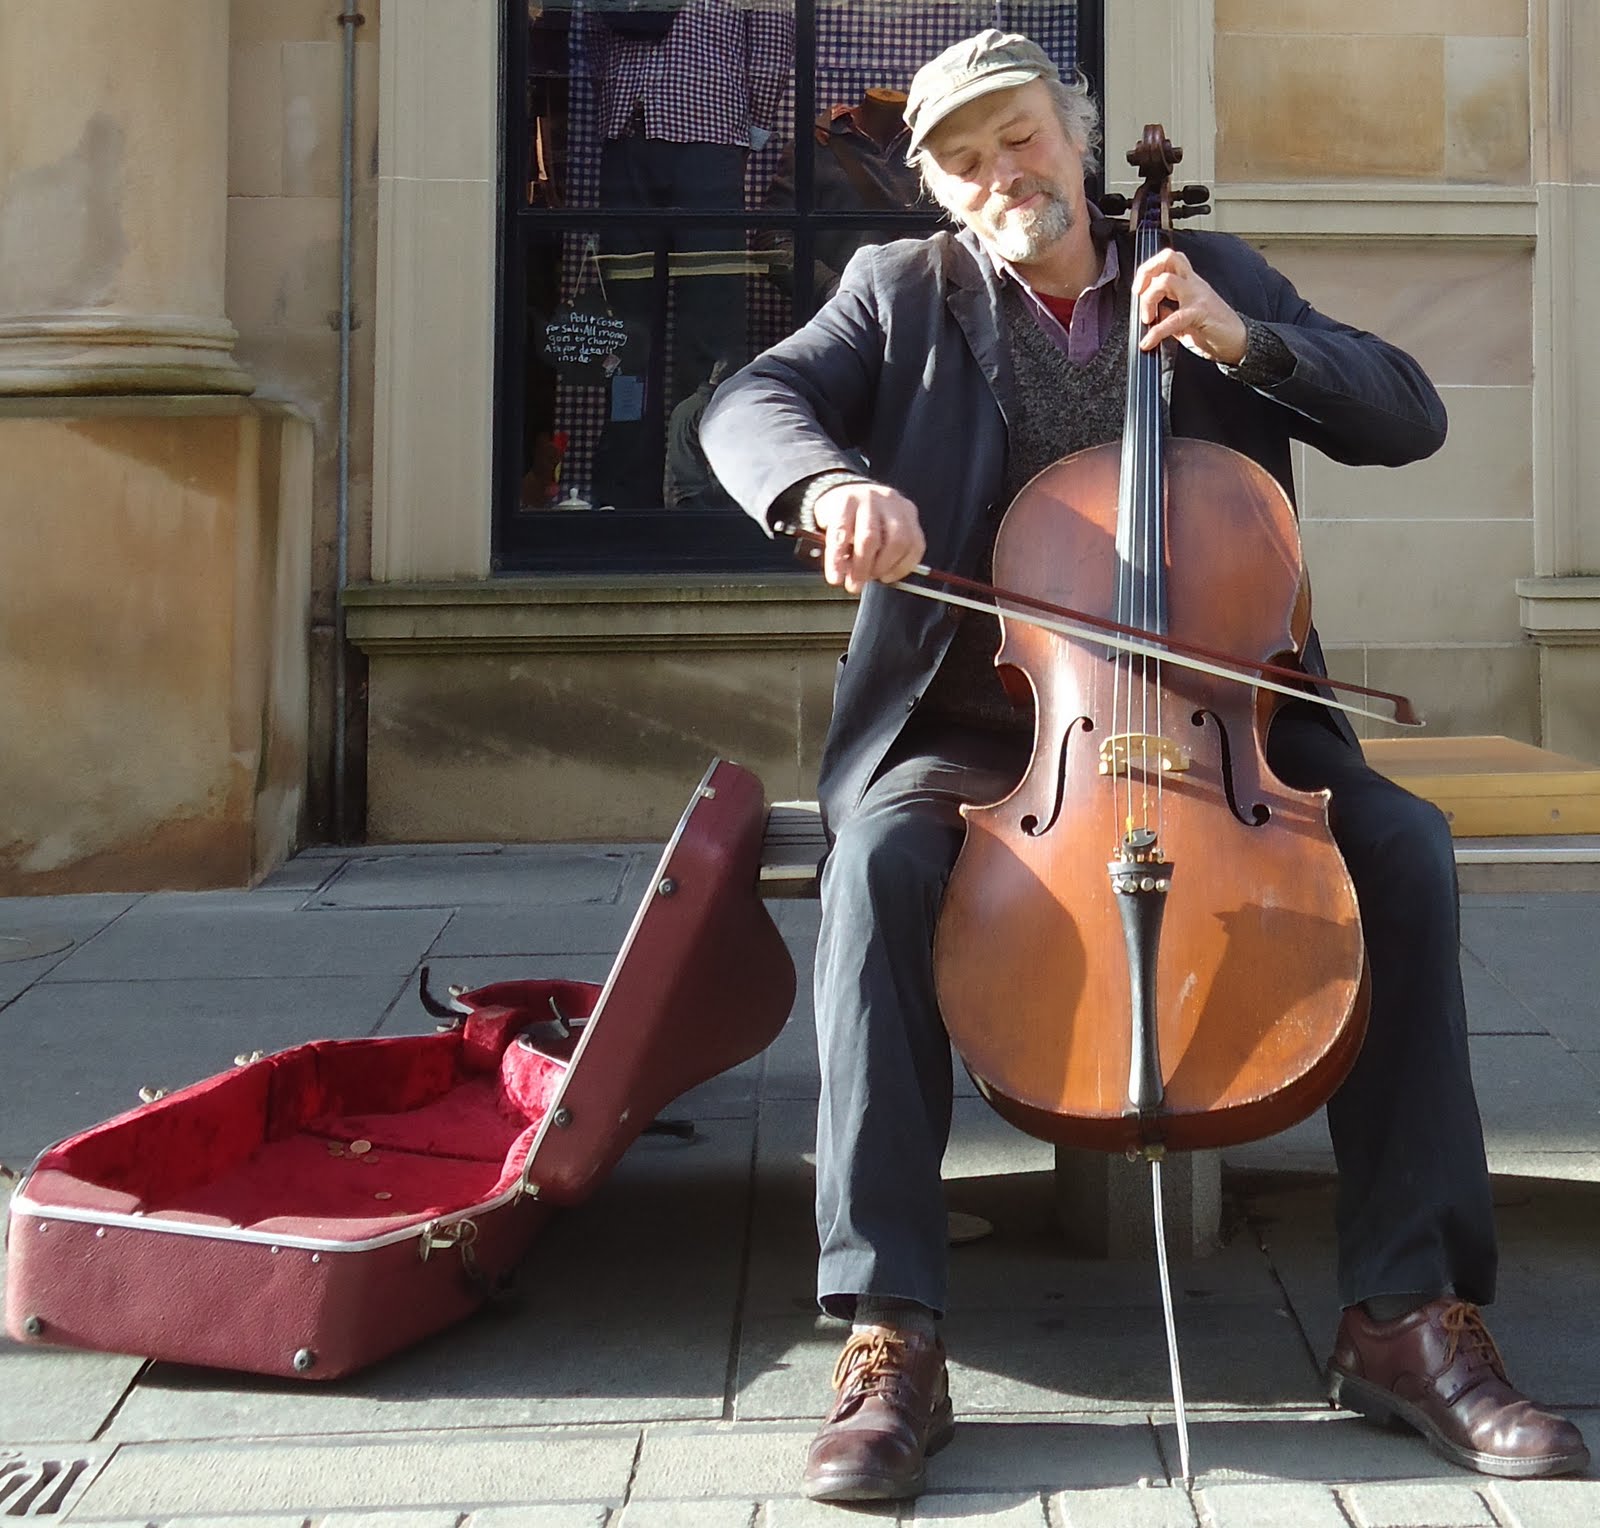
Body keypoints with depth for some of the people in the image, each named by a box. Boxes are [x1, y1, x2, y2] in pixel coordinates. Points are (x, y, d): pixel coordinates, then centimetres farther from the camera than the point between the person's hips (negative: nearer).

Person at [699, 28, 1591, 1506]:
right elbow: (749, 405, -5)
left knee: (1405, 846, -25)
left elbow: (1410, 418, 6)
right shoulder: (903, 291, 10)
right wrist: (835, 480, -28)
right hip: (985, 723, -1)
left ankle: (1409, 1312, -19)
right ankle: (892, 1337, -33)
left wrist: (1242, 341, -11)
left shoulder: (1217, 275, 12)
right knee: (881, 858, -34)